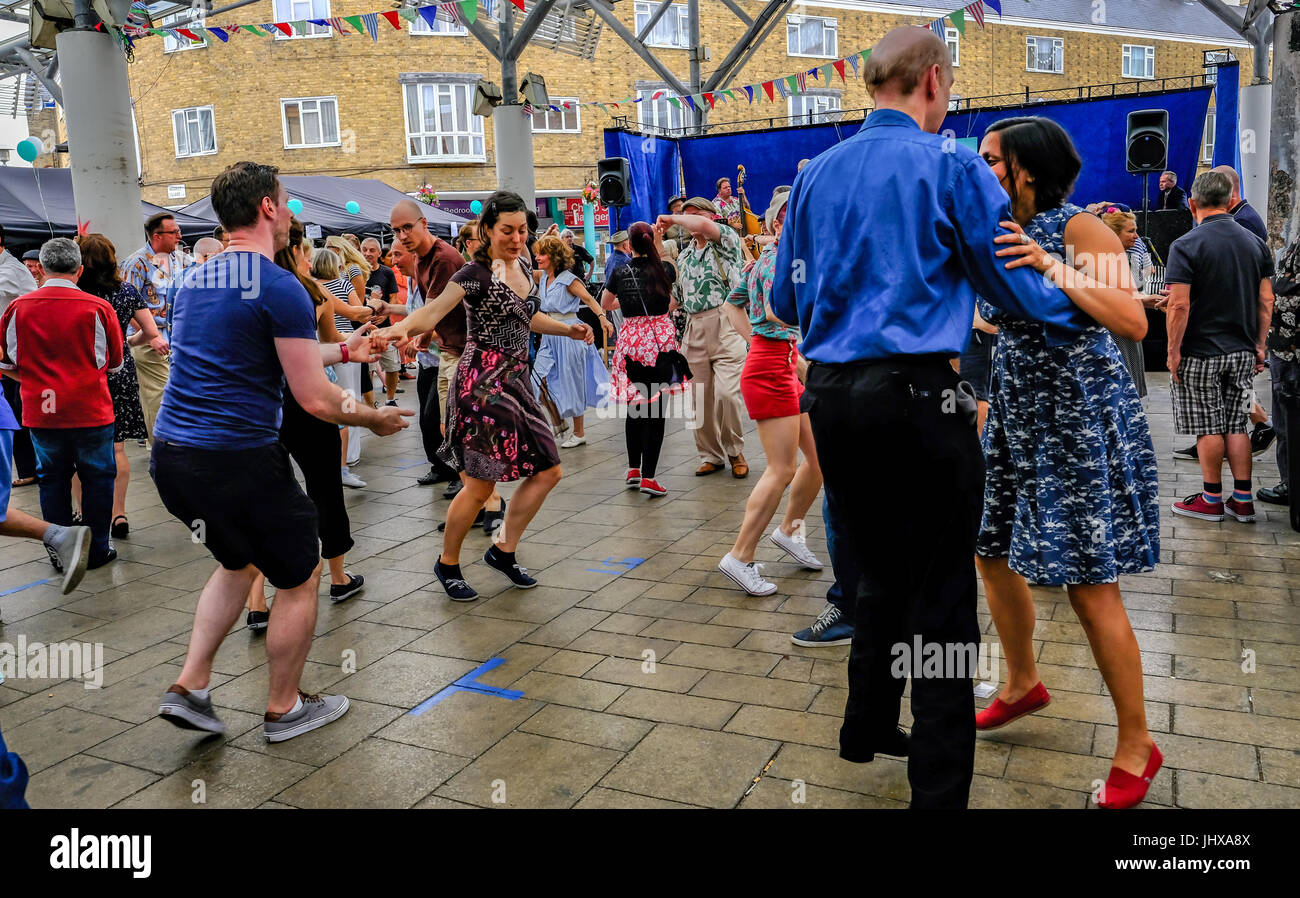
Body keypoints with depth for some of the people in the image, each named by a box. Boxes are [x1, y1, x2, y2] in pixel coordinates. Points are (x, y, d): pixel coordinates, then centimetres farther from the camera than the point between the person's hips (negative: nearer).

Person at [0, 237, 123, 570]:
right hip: (90, 409, -2)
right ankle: (97, 549, 15)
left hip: (40, 413, 2)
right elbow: (115, 362, 2)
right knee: (97, 477, 10)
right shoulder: (98, 308, -10)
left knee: (52, 477, 15)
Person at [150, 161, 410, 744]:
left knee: (239, 562, 30)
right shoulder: (280, 289, -14)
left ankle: (190, 686, 24)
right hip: (238, 460, -8)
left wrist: (341, 350, 31)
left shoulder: (196, 280, 12)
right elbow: (315, 400, -16)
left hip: (170, 456, 8)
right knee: (299, 577, 13)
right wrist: (374, 419, 2)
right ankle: (284, 709, 26)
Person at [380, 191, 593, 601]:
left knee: (547, 471, 8)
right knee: (481, 484, -4)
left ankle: (503, 549, 23)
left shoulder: (523, 267, 12)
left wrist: (567, 328, 17)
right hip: (483, 383, -8)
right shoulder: (476, 274, -13)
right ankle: (447, 564, 18)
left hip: (515, 380, 8)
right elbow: (434, 310, -27)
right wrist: (402, 328, -47)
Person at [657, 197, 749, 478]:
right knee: (700, 398, 5)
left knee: (726, 393, -15)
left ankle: (734, 451, 6)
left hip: (724, 324, -6)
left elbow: (703, 226, -21)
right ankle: (711, 455, 17)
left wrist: (671, 219, -8)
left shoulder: (726, 239, 0)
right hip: (693, 328, 6)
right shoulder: (685, 254, 20)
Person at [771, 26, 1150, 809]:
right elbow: (1015, 284, 1)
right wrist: (1085, 313, 18)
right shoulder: (954, 167, -2)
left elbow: (787, 303, 14)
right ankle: (939, 786, 9)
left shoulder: (816, 174, 12)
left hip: (831, 396, 6)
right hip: (917, 396, -6)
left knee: (881, 575, 21)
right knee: (941, 595, 3)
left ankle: (869, 727, 36)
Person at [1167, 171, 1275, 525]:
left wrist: (1173, 352, -11)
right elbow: (1266, 301, 7)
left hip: (1200, 353, -5)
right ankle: (1243, 499, 16)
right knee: (1236, 425, 12)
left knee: (1209, 428, 3)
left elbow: (1180, 305, -18)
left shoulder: (1186, 245, -12)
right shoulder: (1255, 243, 6)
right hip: (1243, 352, 6)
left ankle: (1211, 499, 11)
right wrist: (1260, 346, 14)